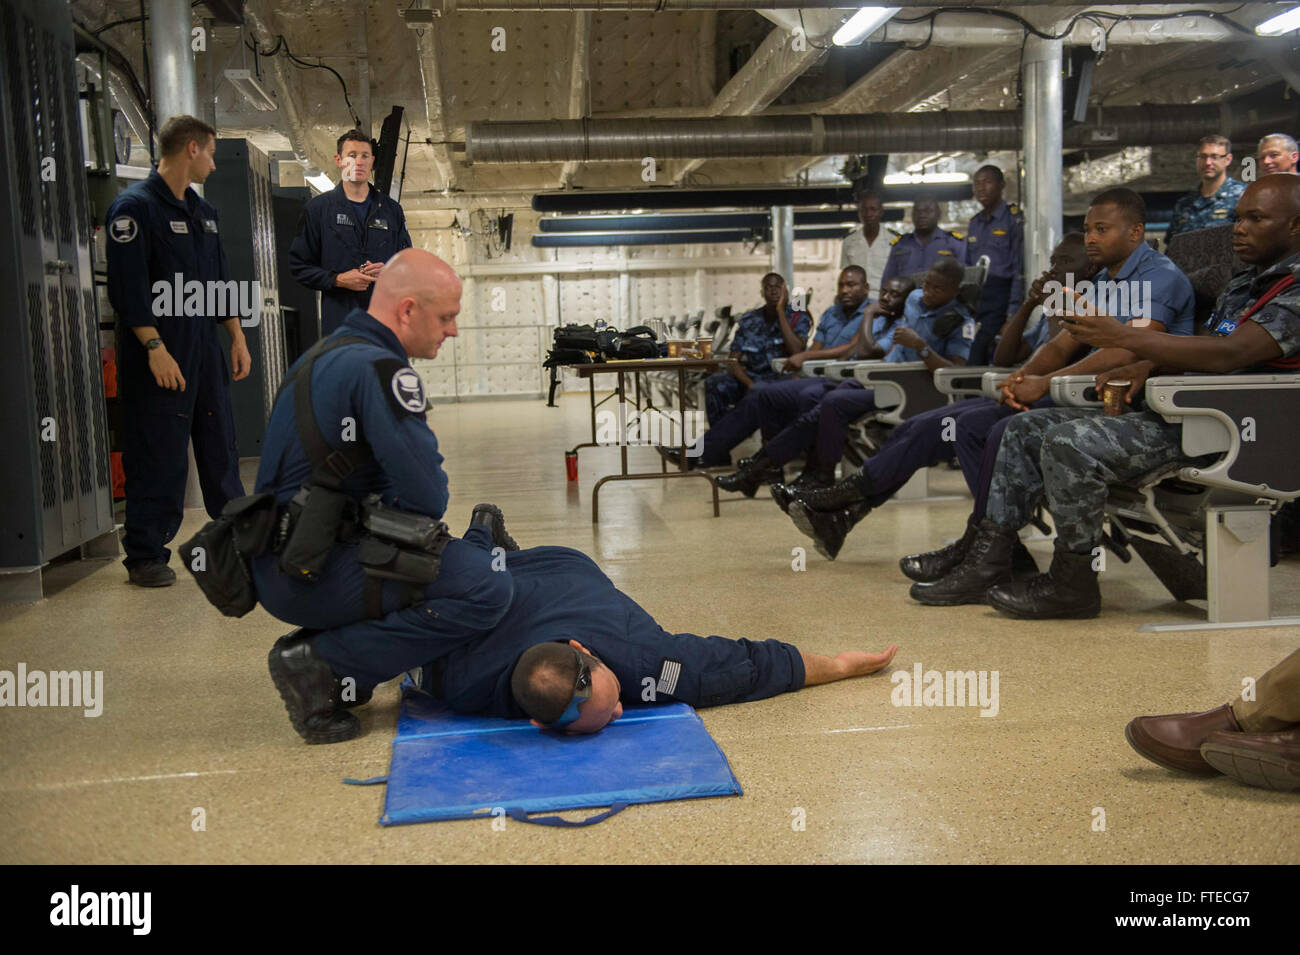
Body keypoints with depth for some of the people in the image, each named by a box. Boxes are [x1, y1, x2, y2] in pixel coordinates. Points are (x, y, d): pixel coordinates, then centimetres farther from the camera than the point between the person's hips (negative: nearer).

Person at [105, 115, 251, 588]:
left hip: (206, 352, 8)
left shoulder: (203, 212, 17)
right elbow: (128, 287, -16)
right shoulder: (135, 206, -9)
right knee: (158, 459, -3)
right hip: (160, 357, -7)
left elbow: (221, 283, 21)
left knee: (220, 447, 12)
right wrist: (155, 347, -20)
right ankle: (145, 556, 7)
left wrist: (238, 338, 15)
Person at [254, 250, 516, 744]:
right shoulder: (378, 368, -15)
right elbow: (426, 495, -18)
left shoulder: (325, 354, 17)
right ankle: (321, 664, -12)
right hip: (309, 573, -10)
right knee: (487, 588, -21)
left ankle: (322, 640, 11)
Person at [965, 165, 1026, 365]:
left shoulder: (1014, 217, -2)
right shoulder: (974, 222, 19)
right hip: (974, 298, 6)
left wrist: (1013, 313, -14)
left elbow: (1019, 269, -7)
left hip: (1000, 295, -6)